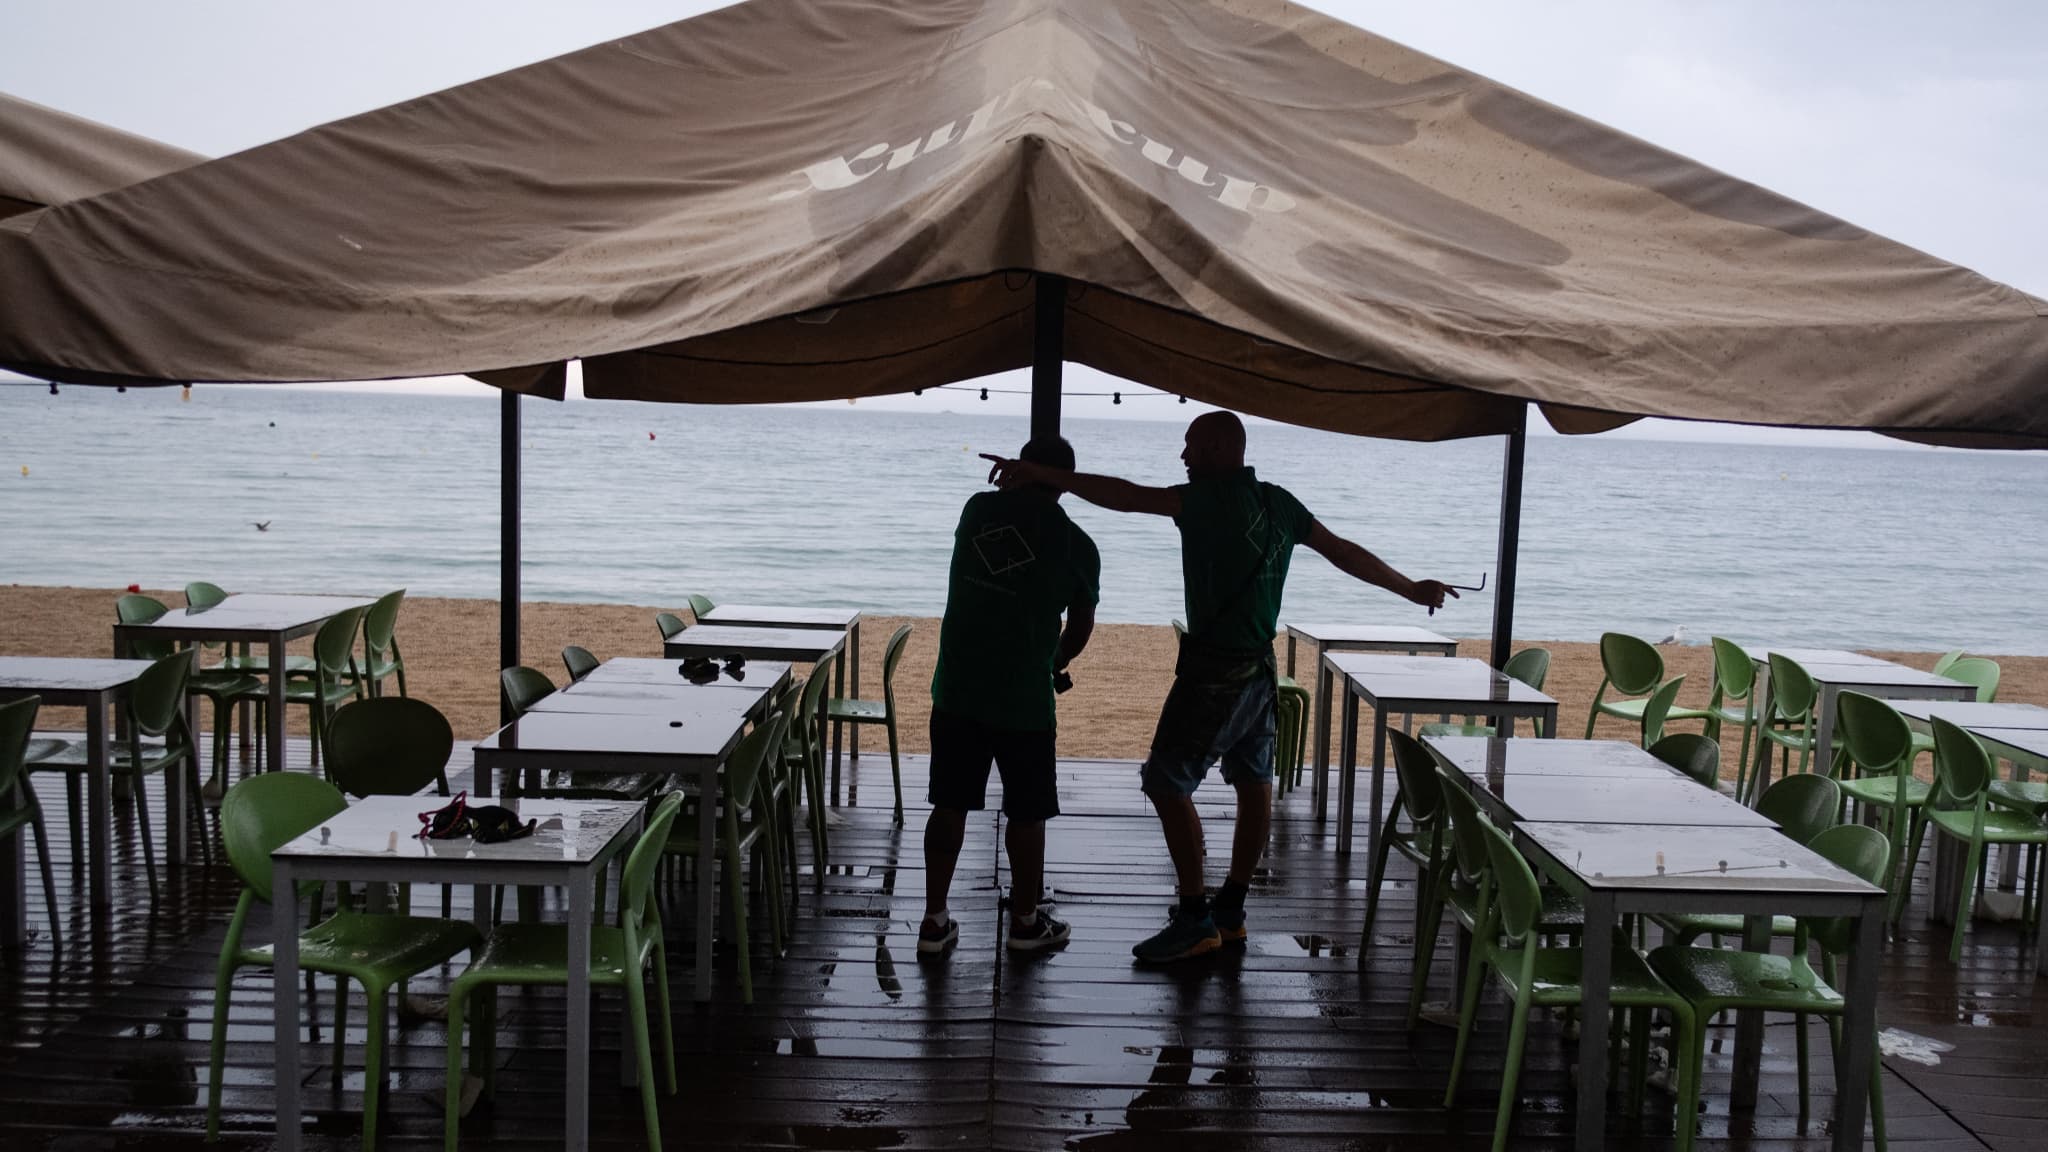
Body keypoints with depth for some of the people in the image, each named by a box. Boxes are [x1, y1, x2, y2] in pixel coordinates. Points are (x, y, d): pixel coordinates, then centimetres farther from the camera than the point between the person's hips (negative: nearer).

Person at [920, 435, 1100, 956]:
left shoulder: (977, 509, 1)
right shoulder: (1077, 546, -6)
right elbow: (1080, 629, 7)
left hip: (956, 686, 3)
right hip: (1023, 697, -3)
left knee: (949, 805, 11)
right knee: (1026, 814, 11)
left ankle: (935, 921, 17)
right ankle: (1026, 922, 24)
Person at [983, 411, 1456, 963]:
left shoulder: (1212, 498, -15)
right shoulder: (1278, 503, 9)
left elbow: (1127, 497, -22)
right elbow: (1344, 551, 16)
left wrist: (1041, 474, -22)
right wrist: (1411, 589, 28)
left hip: (1216, 669, -9)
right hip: (1260, 665, 9)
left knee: (1167, 782, -3)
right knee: (1254, 784, 14)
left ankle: (1195, 919, 0)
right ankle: (1231, 910, 25)